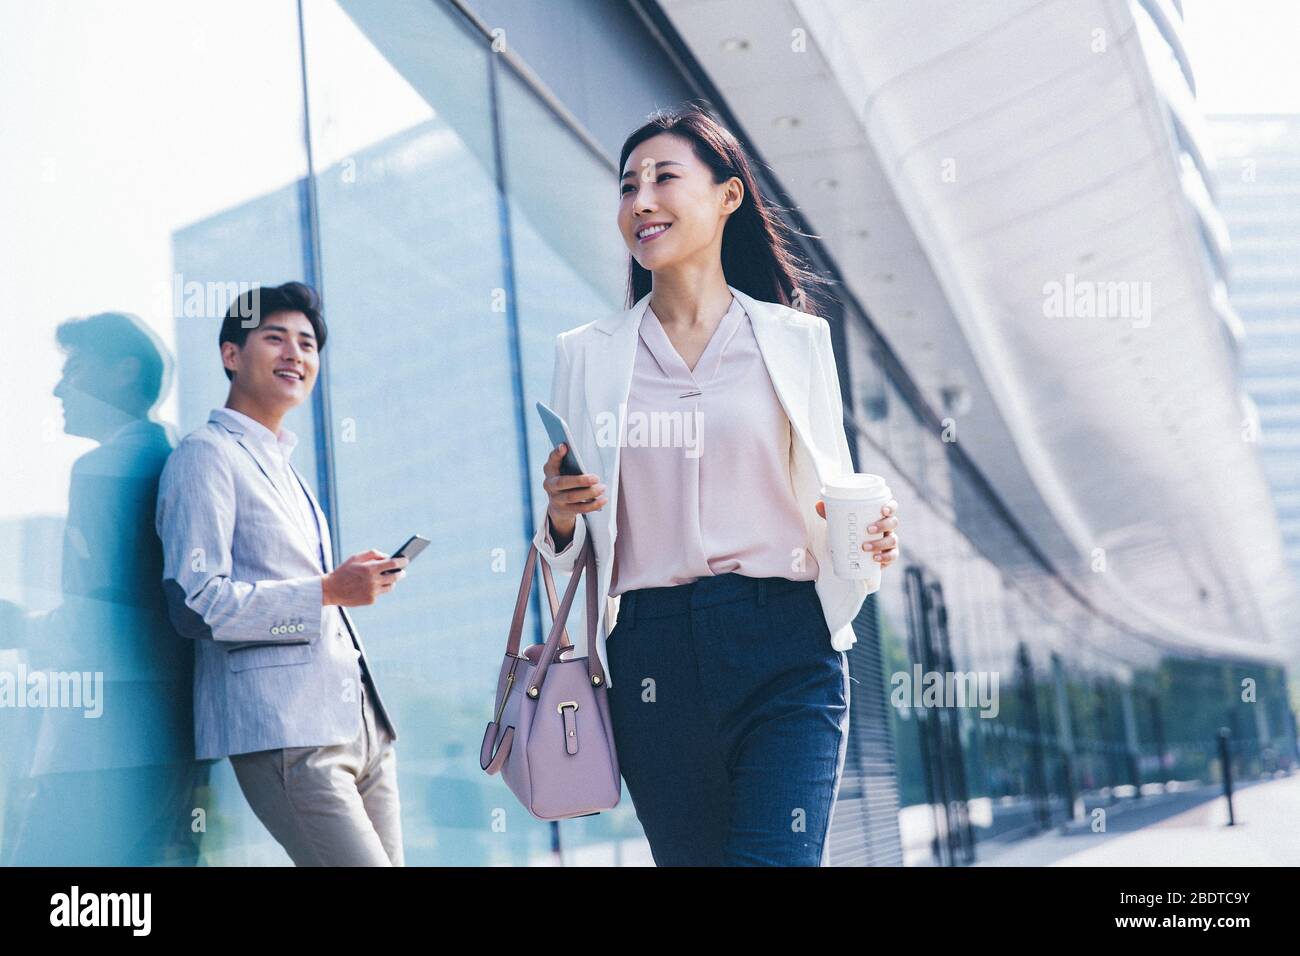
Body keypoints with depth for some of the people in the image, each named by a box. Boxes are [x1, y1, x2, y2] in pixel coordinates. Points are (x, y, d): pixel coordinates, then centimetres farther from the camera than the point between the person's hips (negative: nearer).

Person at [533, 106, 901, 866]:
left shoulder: (798, 339, 6)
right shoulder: (586, 356, 9)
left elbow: (832, 502, 12)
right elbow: (566, 544, 12)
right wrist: (562, 517, -10)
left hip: (786, 652, -1)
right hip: (650, 661, 2)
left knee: (772, 855, -14)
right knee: (688, 855, 9)